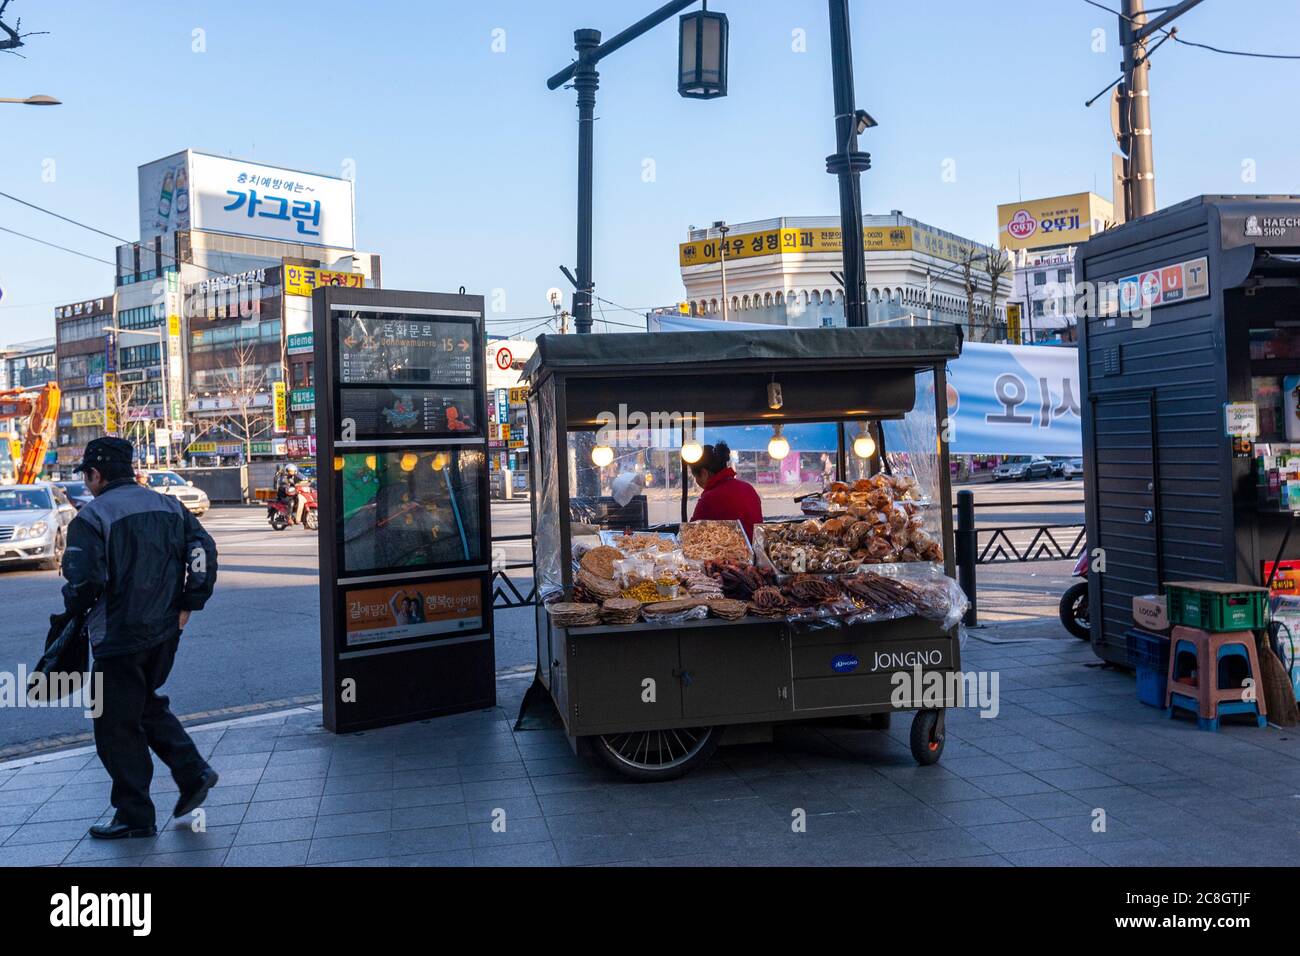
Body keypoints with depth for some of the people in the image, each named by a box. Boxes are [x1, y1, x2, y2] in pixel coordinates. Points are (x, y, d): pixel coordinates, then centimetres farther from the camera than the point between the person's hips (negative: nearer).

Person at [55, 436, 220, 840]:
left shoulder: (92, 516, -12)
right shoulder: (167, 505, 8)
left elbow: (83, 579, -21)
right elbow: (204, 551, 3)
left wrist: (71, 612, -1)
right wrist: (187, 605, 8)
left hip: (118, 638, -7)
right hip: (165, 632, 7)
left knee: (117, 726, 6)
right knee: (147, 705, 25)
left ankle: (134, 816, 14)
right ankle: (192, 772, 14)